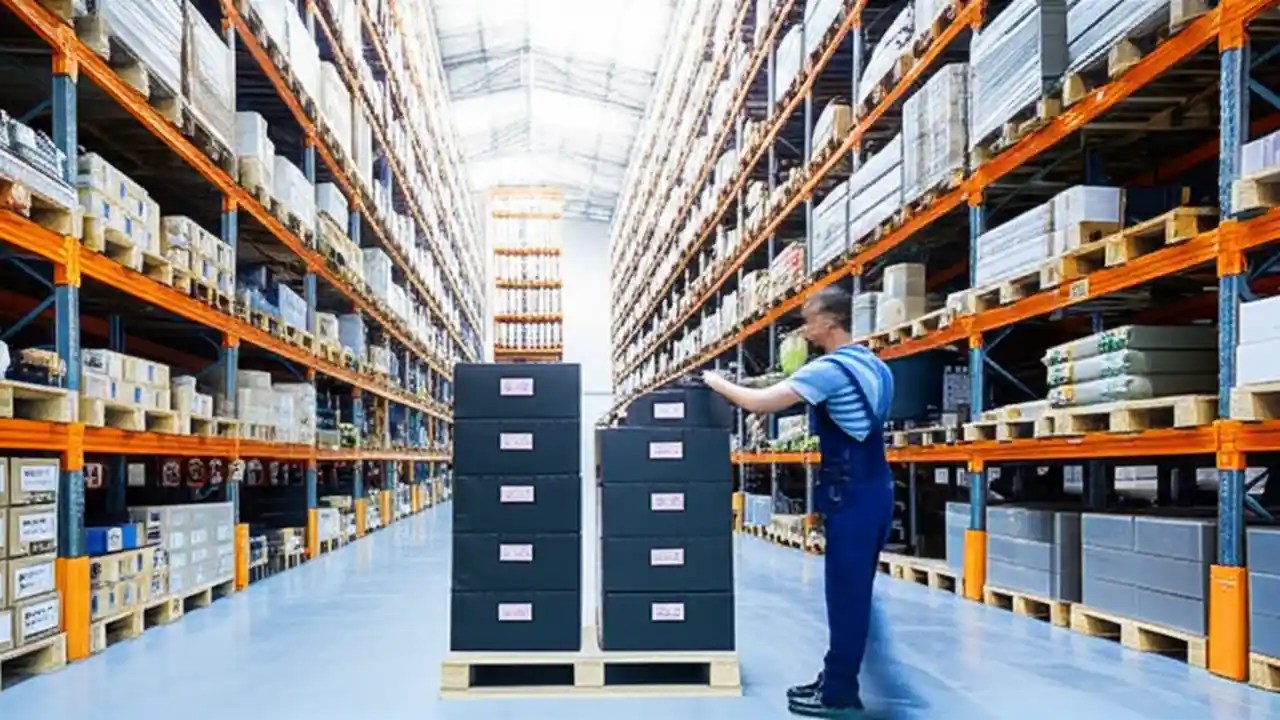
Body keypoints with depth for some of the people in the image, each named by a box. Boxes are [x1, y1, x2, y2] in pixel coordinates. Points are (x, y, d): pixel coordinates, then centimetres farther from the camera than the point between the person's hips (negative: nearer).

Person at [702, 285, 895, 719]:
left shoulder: (830, 369, -16)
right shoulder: (874, 365, 13)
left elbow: (759, 402, -19)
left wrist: (718, 384, -5)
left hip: (851, 493, -10)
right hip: (874, 487, 10)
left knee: (846, 594, -2)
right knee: (854, 591, 15)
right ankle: (838, 679, 25)